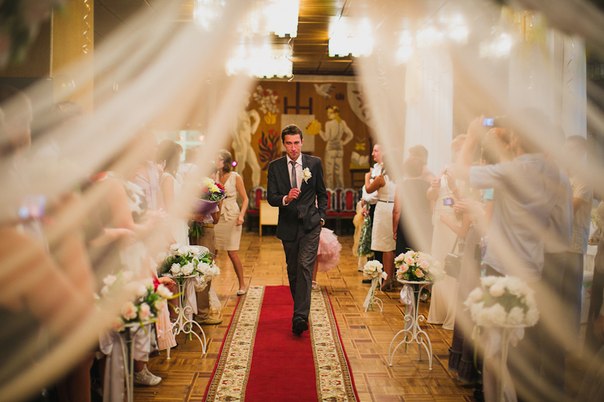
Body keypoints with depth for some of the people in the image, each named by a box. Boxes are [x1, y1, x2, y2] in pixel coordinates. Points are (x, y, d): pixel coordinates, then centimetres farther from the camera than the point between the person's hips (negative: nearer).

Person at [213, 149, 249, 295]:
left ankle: (242, 284, 11)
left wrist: (241, 215, -12)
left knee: (232, 253, -4)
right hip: (216, 216, 3)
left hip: (231, 217, -3)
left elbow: (245, 198, 1)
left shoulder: (235, 177, -1)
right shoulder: (214, 176, 7)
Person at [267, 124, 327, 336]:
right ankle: (301, 309, 28)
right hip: (288, 226, 2)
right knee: (292, 271, 11)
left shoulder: (314, 163, 1)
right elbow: (270, 197, -5)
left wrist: (321, 216, 2)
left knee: (305, 267, -13)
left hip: (310, 224, -2)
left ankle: (300, 317, -16)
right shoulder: (275, 166, 0)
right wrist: (285, 199, -25)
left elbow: (322, 193, 10)